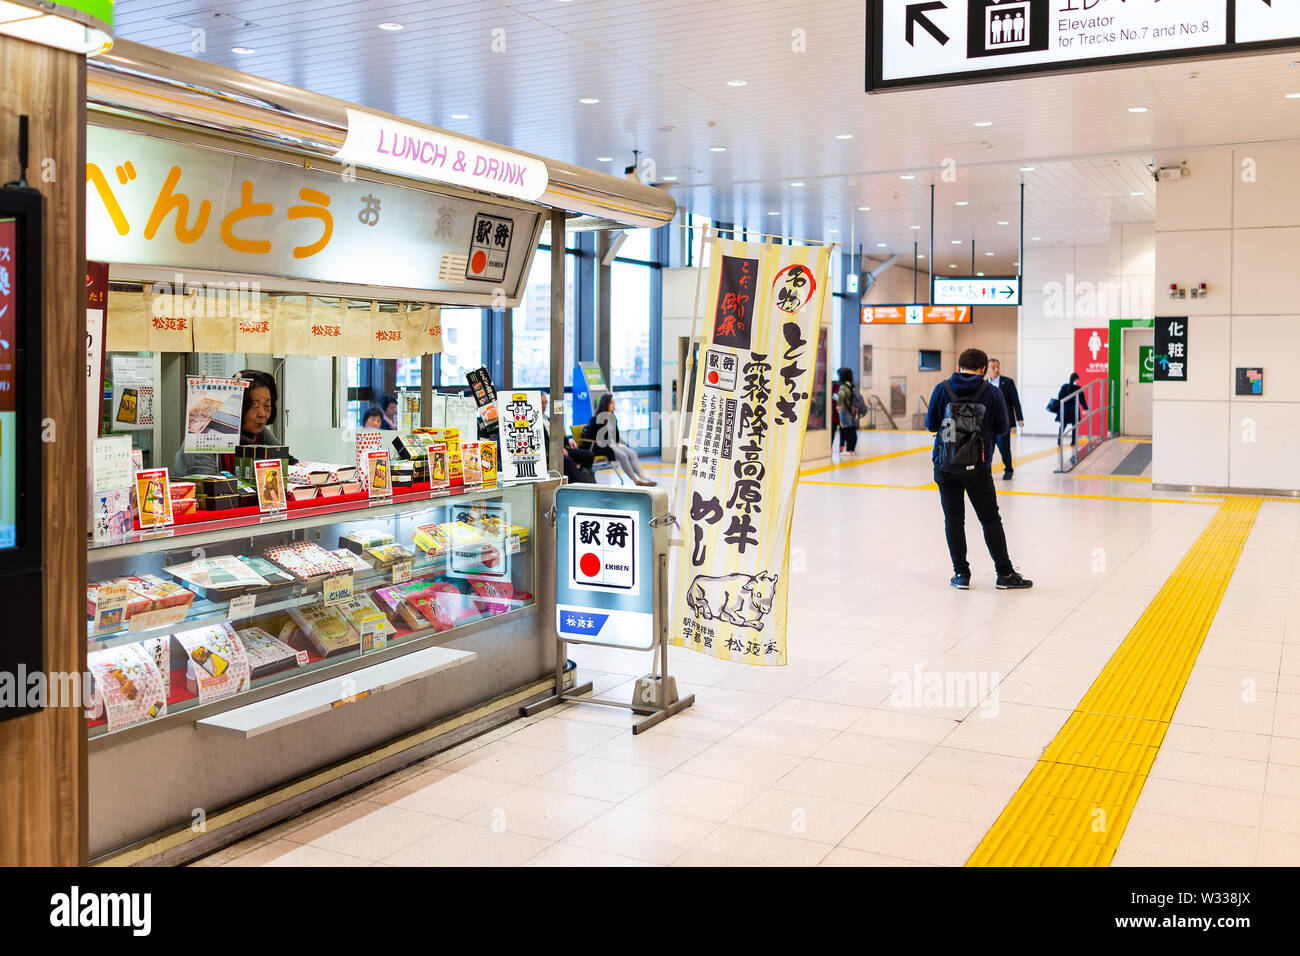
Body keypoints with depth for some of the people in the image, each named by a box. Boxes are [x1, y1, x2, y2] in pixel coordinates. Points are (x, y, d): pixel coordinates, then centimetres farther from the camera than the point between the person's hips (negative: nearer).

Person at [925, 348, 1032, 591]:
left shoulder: (942, 389, -4)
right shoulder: (991, 393, -5)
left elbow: (931, 425, 2)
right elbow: (1003, 428, 3)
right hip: (977, 468, -1)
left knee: (953, 520, 8)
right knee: (991, 520, 9)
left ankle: (961, 573, 9)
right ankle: (1005, 573, 13)